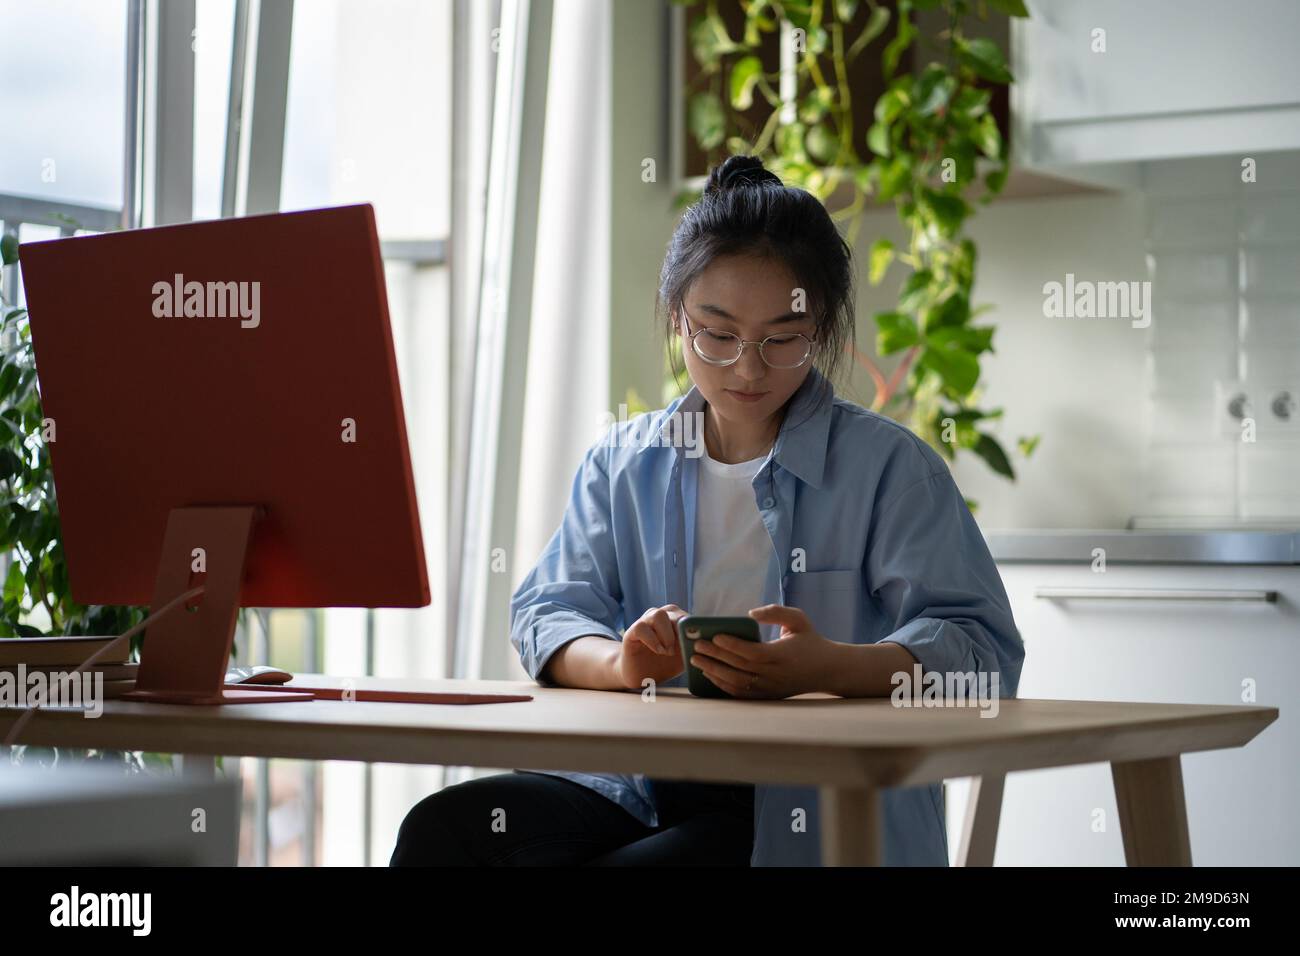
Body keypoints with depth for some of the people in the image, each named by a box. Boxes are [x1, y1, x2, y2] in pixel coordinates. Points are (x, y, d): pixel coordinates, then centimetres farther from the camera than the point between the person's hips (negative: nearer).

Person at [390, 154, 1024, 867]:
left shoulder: (887, 465, 2)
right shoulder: (623, 463, 16)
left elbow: (981, 649, -8)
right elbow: (549, 610, 6)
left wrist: (829, 668, -28)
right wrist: (620, 661, -20)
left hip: (817, 813, -4)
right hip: (643, 790, 5)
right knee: (444, 828, -23)